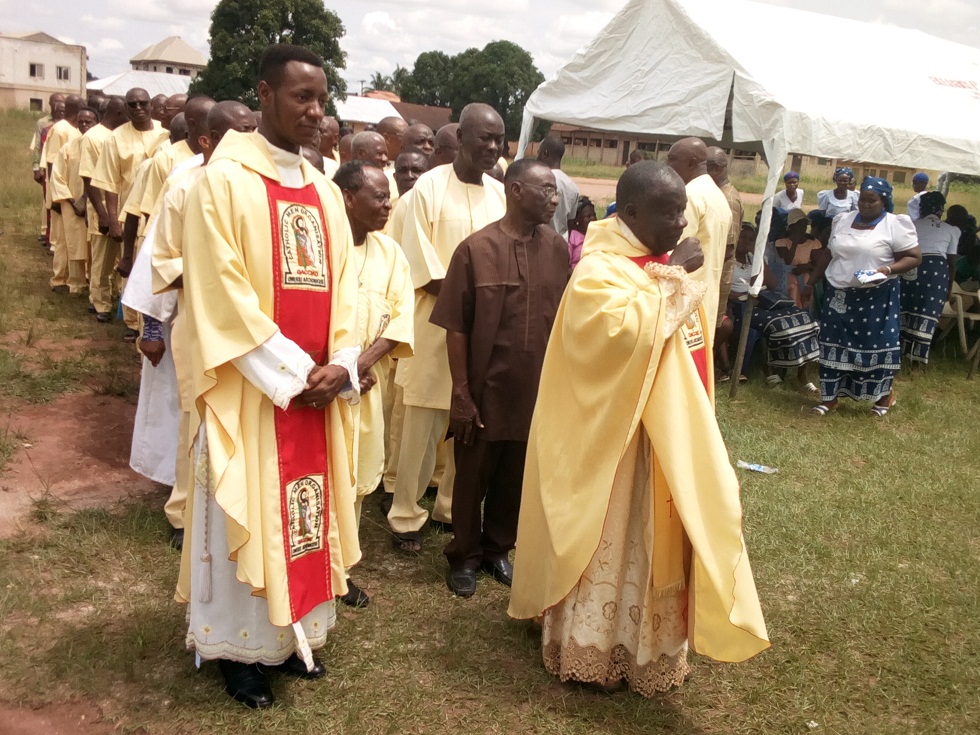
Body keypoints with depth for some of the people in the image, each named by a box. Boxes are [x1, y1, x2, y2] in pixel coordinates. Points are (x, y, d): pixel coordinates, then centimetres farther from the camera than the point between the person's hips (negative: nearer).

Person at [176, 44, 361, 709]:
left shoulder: (325, 192, 11)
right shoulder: (224, 180, -9)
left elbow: (343, 285, 8)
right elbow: (223, 294, -15)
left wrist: (340, 365, -7)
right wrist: (291, 372, -16)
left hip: (318, 387, 6)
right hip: (250, 389, -6)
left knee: (308, 511, 13)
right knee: (247, 517, 5)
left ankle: (294, 633, 30)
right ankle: (241, 647, 22)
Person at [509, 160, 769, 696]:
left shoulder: (664, 266, 7)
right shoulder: (599, 272, -19)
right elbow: (623, 333, -36)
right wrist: (669, 281, -27)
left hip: (668, 436, 9)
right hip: (614, 440, -8)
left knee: (655, 543, 19)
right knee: (608, 543, 5)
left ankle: (648, 647, 37)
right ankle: (588, 653, 24)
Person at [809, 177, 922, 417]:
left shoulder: (895, 225, -7)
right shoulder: (843, 220, 9)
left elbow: (915, 257, -8)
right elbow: (829, 255, 17)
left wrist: (887, 269, -24)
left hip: (875, 298, -5)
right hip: (839, 295, 5)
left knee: (877, 345, 2)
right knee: (835, 344, 7)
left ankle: (884, 394, 23)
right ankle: (830, 397, 17)